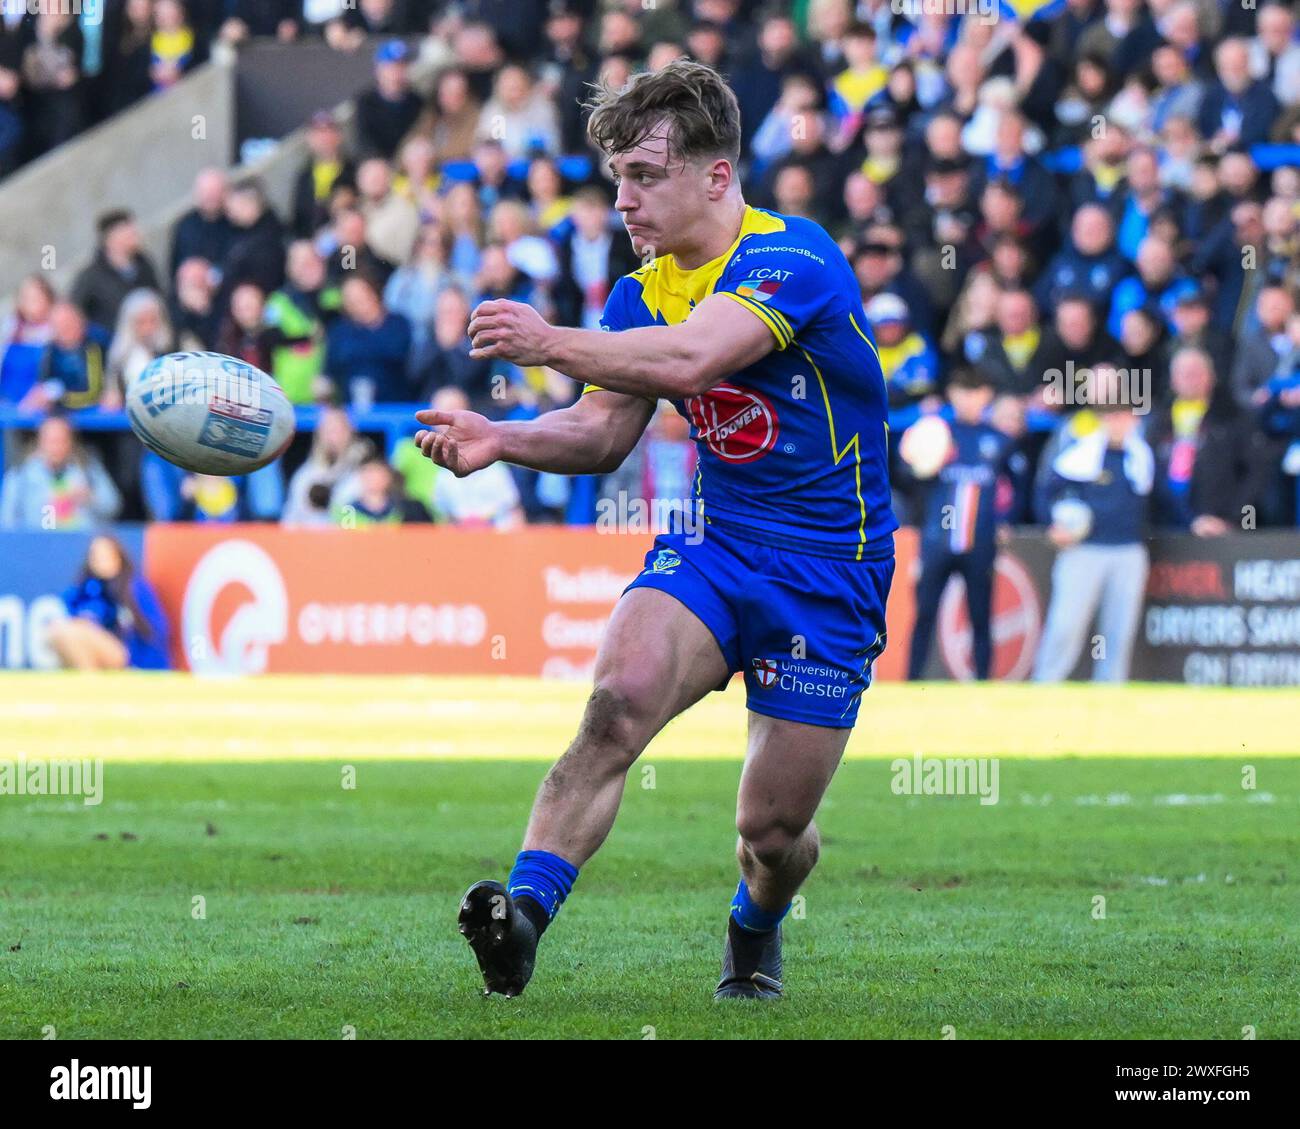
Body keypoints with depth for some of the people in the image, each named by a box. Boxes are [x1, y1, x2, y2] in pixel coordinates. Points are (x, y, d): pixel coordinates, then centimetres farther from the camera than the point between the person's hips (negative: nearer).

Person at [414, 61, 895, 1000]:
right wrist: (505, 439, -14)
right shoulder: (644, 291, 7)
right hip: (713, 544, 5)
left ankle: (756, 928, 37)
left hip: (828, 571, -5)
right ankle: (525, 908, -38)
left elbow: (690, 358, -34)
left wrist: (554, 344, -30)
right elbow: (604, 431, 5)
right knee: (618, 703, -27)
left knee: (773, 831, 1)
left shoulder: (792, 256, -19)